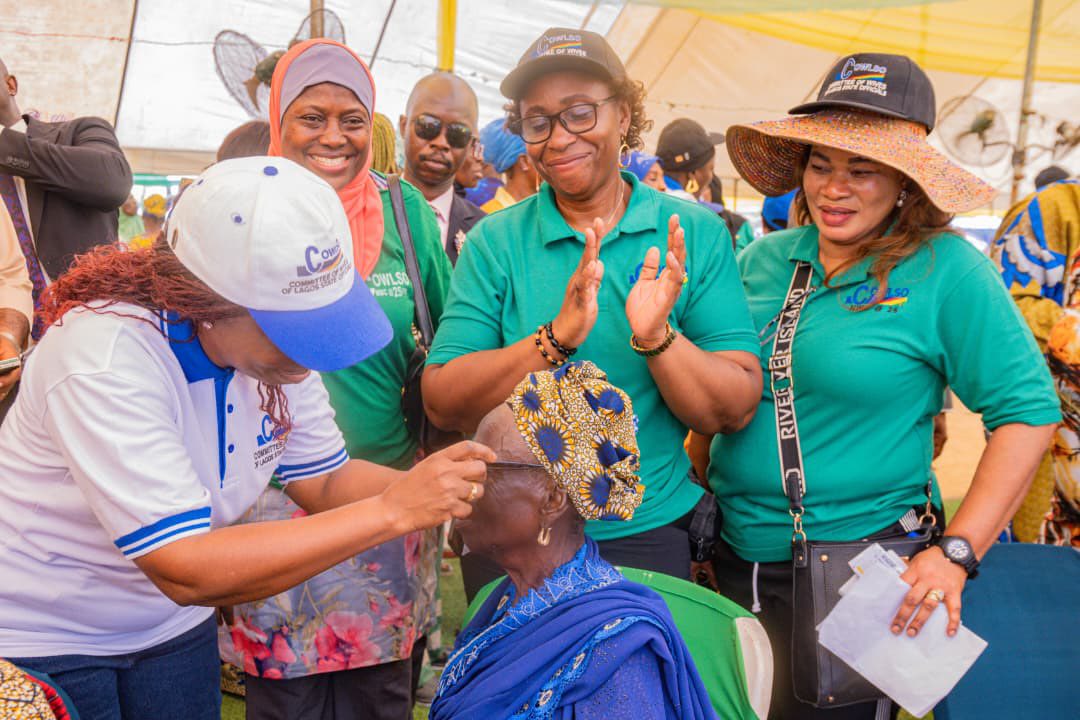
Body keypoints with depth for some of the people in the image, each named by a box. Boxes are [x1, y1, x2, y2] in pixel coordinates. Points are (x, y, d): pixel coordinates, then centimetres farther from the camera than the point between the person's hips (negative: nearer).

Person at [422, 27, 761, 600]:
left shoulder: (696, 235, -6)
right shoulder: (495, 243, -6)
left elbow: (736, 412, -10)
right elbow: (442, 404, -15)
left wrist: (657, 337, -28)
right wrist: (557, 337, -28)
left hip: (647, 534, 0)